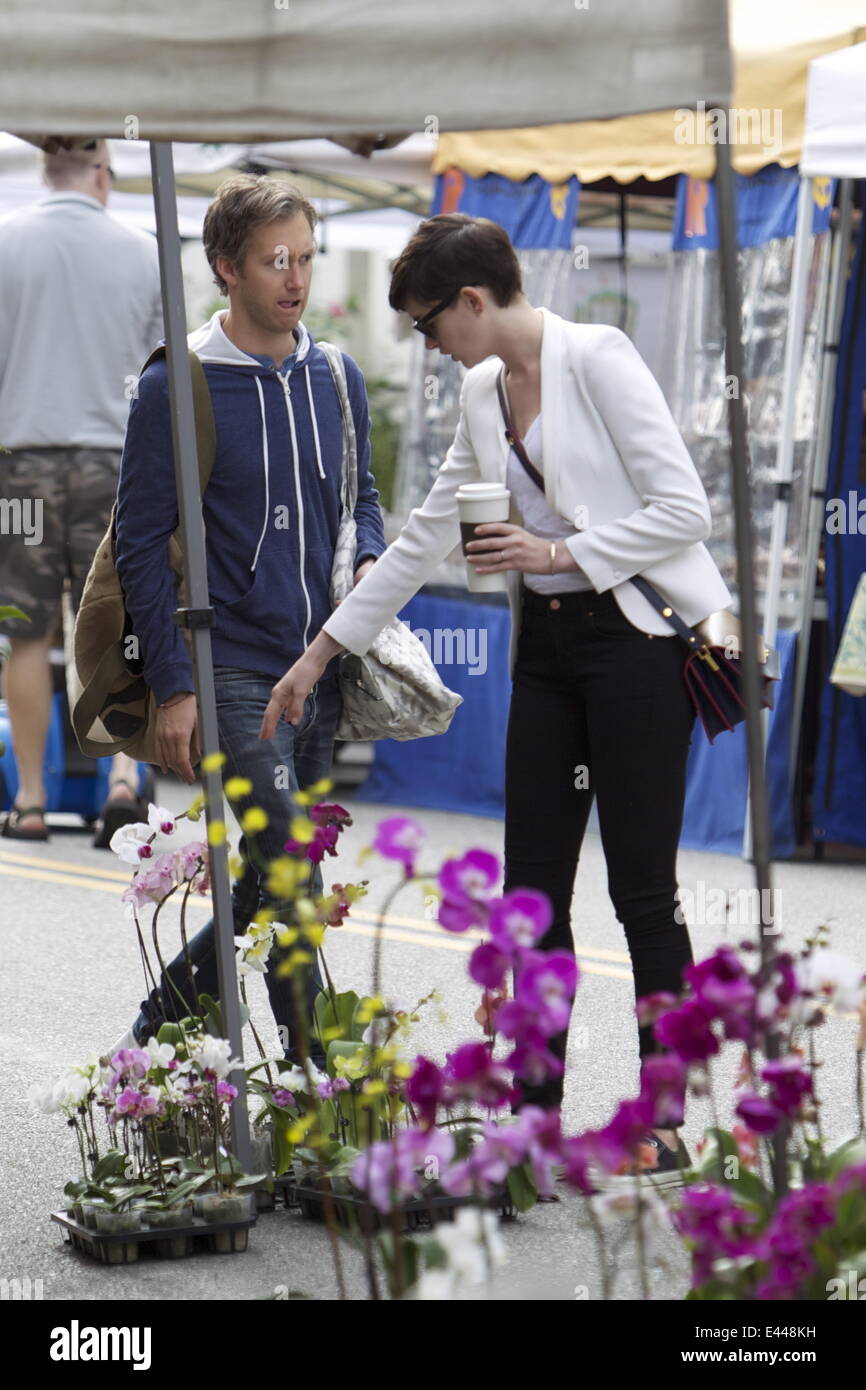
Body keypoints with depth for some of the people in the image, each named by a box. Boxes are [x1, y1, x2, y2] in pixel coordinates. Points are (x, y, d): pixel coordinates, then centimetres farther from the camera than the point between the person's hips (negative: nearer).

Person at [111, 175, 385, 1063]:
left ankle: (162, 1019, 31)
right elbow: (142, 544, -5)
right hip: (232, 672, -6)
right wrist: (171, 686, -10)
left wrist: (368, 563, 1)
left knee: (270, 883, 12)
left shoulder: (337, 380, 11)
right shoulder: (176, 387, -6)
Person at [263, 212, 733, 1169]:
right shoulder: (483, 393, 12)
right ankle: (536, 1111, 12)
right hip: (546, 648, 8)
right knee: (532, 887, 5)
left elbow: (684, 508, -15)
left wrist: (559, 553, -17)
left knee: (641, 890, -4)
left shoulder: (597, 359, -11)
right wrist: (322, 651, 21)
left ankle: (666, 1119, 4)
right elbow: (425, 535, 19)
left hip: (635, 640, -8)